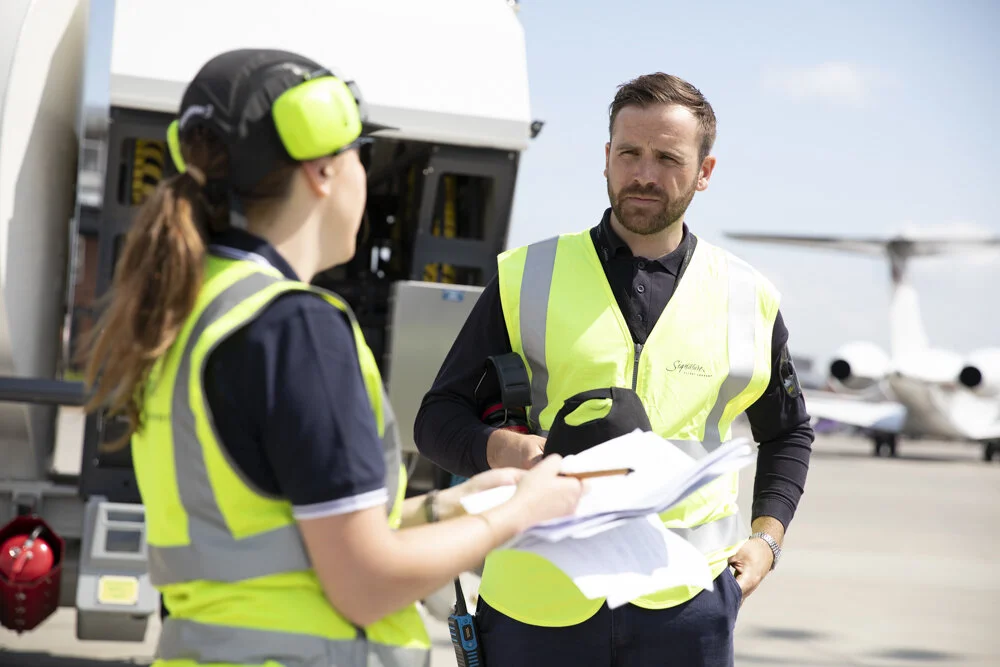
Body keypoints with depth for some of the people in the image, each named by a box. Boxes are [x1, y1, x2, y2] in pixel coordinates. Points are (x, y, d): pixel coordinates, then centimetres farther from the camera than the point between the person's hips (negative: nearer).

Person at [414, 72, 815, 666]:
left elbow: (788, 433, 25)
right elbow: (439, 418, 7)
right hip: (537, 600, -1)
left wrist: (767, 535, 9)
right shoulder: (526, 278, 6)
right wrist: (500, 449, -14)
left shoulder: (749, 300, 10)